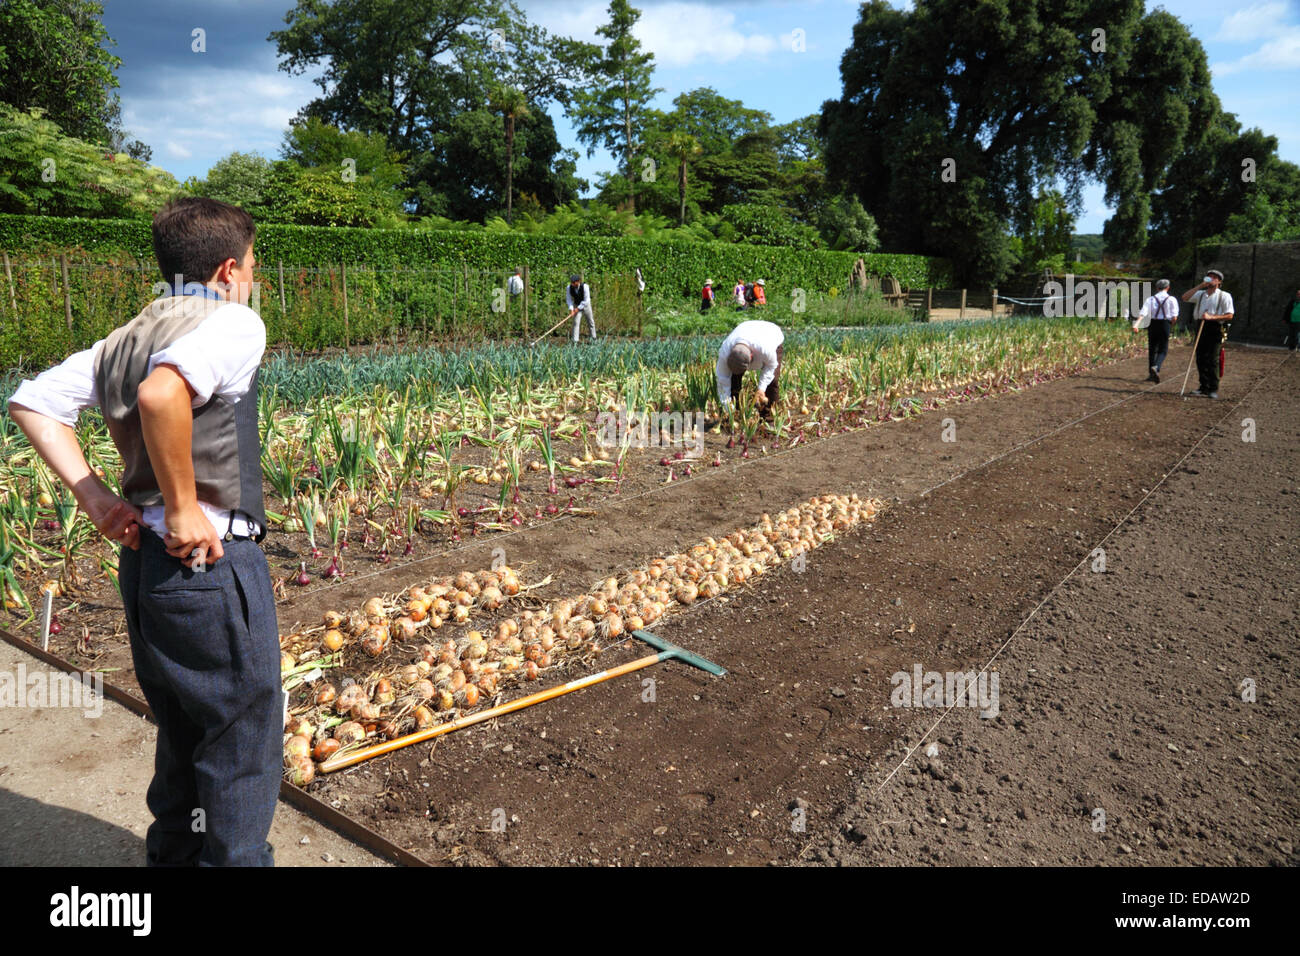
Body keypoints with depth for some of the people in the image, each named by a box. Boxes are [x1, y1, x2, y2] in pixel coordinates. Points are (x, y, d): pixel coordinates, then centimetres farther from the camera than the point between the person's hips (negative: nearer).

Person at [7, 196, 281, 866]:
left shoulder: (123, 340, 13)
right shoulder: (234, 323, -13)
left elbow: (32, 402, 14)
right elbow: (162, 393, -31)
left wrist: (93, 495, 7)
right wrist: (184, 509, -22)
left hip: (142, 557, 9)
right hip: (211, 561, -9)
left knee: (182, 737, 24)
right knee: (241, 743, 6)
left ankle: (173, 854, 40)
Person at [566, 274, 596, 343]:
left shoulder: (585, 287, -28)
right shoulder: (569, 288, -19)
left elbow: (586, 300, -25)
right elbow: (568, 299, -11)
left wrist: (578, 308, -25)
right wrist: (571, 309, -24)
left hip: (586, 305, -1)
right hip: (577, 306, 1)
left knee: (590, 322, 10)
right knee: (576, 323, -12)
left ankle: (594, 339, 27)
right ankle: (575, 341, -12)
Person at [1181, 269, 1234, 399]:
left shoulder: (1224, 296, 1)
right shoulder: (1201, 294, 16)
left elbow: (1229, 315, -5)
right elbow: (1185, 297, 1)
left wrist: (1211, 317, -18)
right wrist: (1200, 285, -2)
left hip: (1215, 328, -5)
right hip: (1201, 328, 5)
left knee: (1212, 360, -8)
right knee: (1200, 359, 5)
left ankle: (1213, 389, -3)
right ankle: (1204, 387, 14)